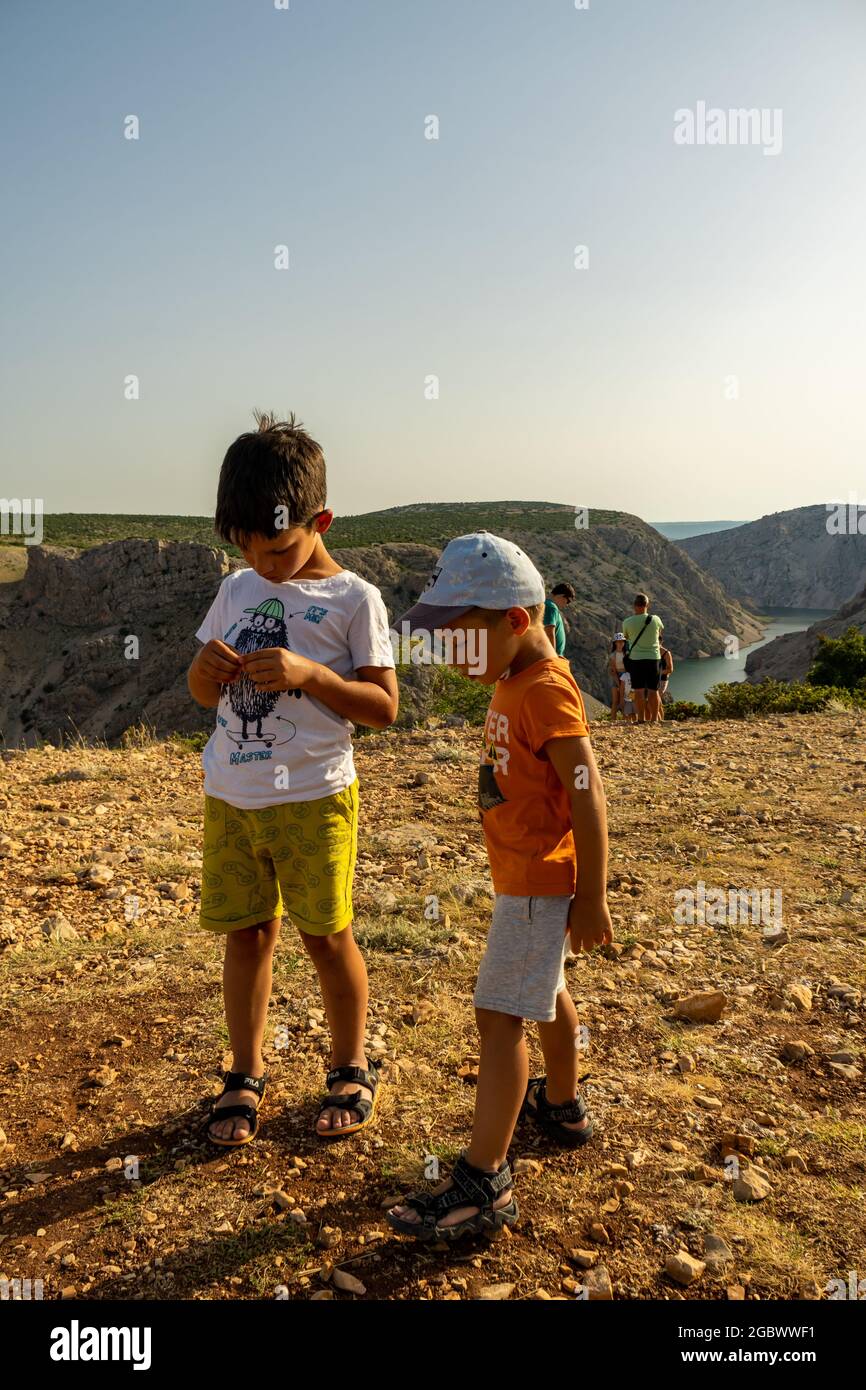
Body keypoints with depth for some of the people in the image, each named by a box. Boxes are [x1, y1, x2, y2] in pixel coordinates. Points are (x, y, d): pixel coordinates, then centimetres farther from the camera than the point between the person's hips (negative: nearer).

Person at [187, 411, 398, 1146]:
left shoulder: (353, 599, -7)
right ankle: (246, 1076, 26)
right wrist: (207, 667, -8)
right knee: (247, 935, 11)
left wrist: (308, 674, -24)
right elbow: (202, 694, 16)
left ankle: (351, 1071, 26)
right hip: (230, 796, 4)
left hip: (312, 798, -4)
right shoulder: (235, 590, 9)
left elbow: (384, 707, -10)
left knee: (326, 937, 6)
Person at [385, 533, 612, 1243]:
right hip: (524, 874, 10)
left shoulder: (545, 688, -22)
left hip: (539, 881, -10)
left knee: (500, 1015, -7)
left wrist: (592, 898, -22)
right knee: (546, 991, 25)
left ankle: (485, 1182, 0)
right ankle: (562, 1105, 45)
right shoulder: (515, 682, 8)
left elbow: (587, 793, -24)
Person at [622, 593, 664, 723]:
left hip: (635, 658, -1)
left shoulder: (627, 622, -7)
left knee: (639, 690, 3)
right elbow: (661, 631, 18)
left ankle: (641, 718, 2)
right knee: (653, 690, 6)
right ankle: (654, 719, 6)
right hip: (653, 657, 1)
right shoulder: (655, 619, -3)